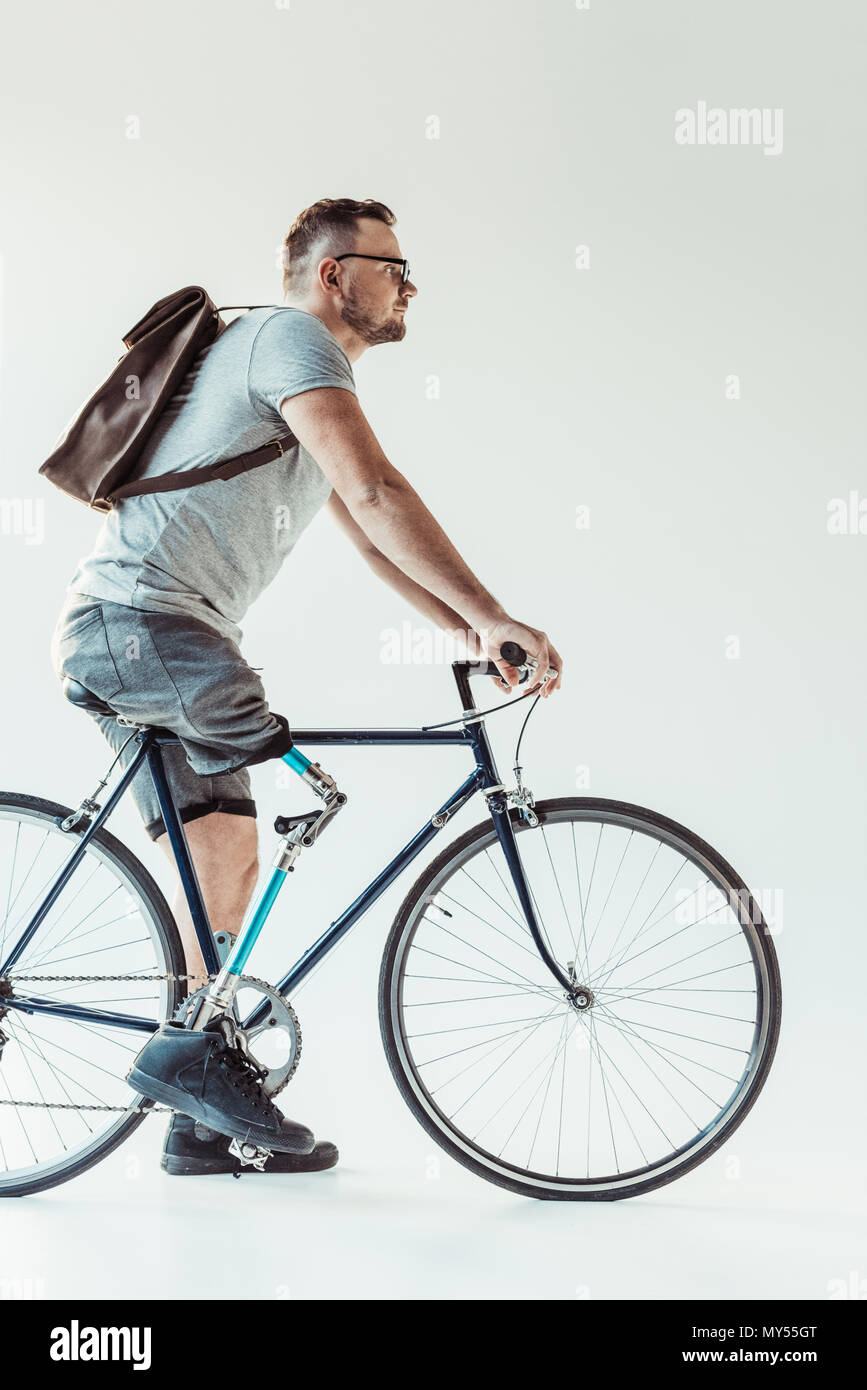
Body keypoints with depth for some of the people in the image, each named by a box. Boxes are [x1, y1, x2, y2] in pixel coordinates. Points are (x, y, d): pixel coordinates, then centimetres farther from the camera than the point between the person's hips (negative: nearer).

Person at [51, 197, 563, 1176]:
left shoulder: (314, 377, 24)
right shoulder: (290, 336, -9)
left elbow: (371, 538, 23)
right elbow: (377, 492, -22)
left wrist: (472, 633, 12)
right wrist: (493, 616, -23)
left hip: (150, 639, 11)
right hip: (134, 621, -11)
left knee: (228, 861, 10)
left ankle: (201, 1120, 16)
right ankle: (190, 1049, -14)